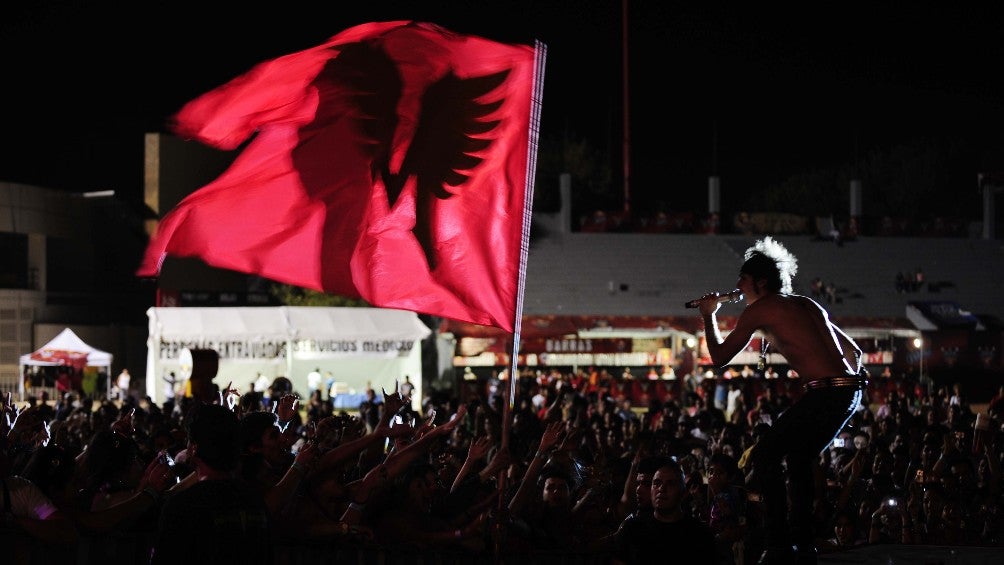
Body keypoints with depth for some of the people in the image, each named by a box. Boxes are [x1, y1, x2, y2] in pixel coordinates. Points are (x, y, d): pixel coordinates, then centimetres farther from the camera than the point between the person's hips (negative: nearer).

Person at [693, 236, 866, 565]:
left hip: (824, 391, -8)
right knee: (798, 460, 22)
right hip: (849, 390, 8)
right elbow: (853, 350, 26)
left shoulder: (758, 310, 2)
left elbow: (720, 358, 7)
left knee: (765, 455, -1)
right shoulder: (805, 304, 24)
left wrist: (709, 315, 20)